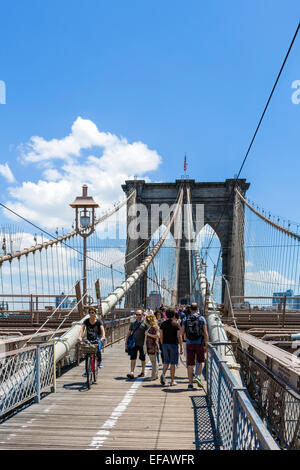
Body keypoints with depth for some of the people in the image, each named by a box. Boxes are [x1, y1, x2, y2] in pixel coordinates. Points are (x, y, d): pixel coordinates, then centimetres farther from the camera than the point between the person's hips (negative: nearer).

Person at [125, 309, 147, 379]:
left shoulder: (144, 324, -3)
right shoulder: (133, 323, 8)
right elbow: (129, 333, 13)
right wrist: (126, 342, 8)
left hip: (142, 344, -2)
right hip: (134, 343, 2)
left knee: (143, 359, 10)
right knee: (133, 358, -8)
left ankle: (143, 372, 25)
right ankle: (132, 373, -15)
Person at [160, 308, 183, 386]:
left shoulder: (163, 324, 5)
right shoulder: (176, 324, -6)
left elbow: (161, 336, 4)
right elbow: (179, 337, -10)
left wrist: (162, 344, 15)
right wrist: (181, 347, -6)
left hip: (165, 344, 3)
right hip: (173, 344, -3)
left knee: (166, 361, 15)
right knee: (172, 363, 3)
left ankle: (163, 374, -9)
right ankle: (172, 380, 7)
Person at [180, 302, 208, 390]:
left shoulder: (186, 319, 3)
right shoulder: (201, 318, -1)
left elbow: (181, 333, 0)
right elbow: (205, 333, -5)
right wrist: (206, 345, -1)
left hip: (189, 344, 1)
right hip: (200, 343, -1)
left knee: (190, 364, 4)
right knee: (201, 361, 17)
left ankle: (190, 383, 3)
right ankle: (198, 376, -3)